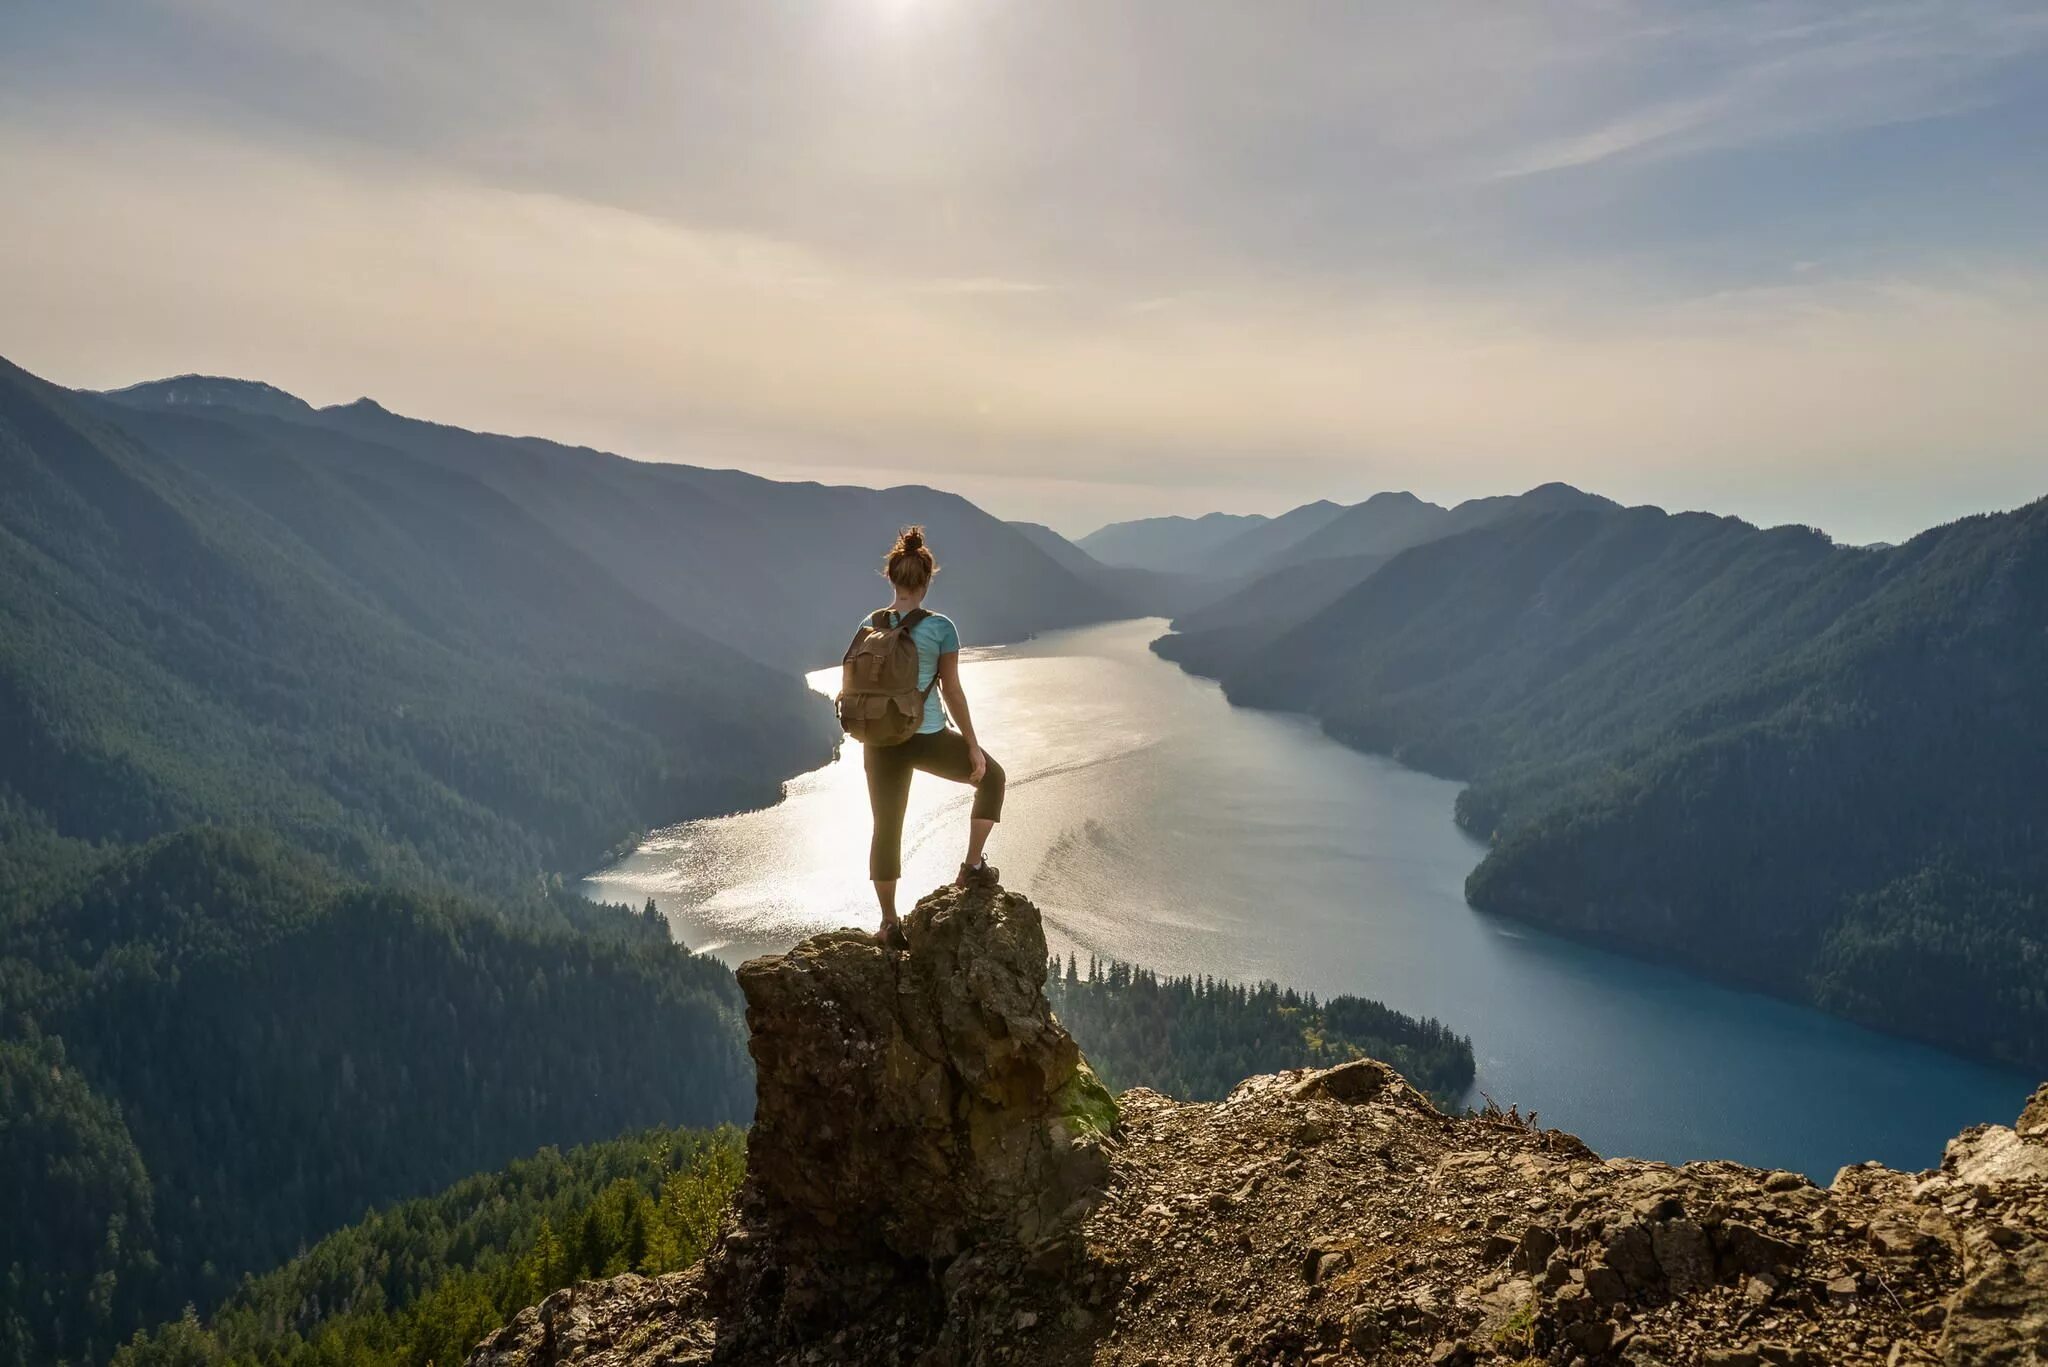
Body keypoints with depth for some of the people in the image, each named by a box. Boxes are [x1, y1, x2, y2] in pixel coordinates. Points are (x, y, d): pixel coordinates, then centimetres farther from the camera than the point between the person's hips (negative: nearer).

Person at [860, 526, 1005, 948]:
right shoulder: (940, 627, -10)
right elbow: (953, 692, -8)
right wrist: (973, 747, 0)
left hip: (884, 741, 4)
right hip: (929, 738, -4)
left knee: (886, 830, 14)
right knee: (991, 776, 24)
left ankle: (890, 924, 22)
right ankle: (972, 866, 21)